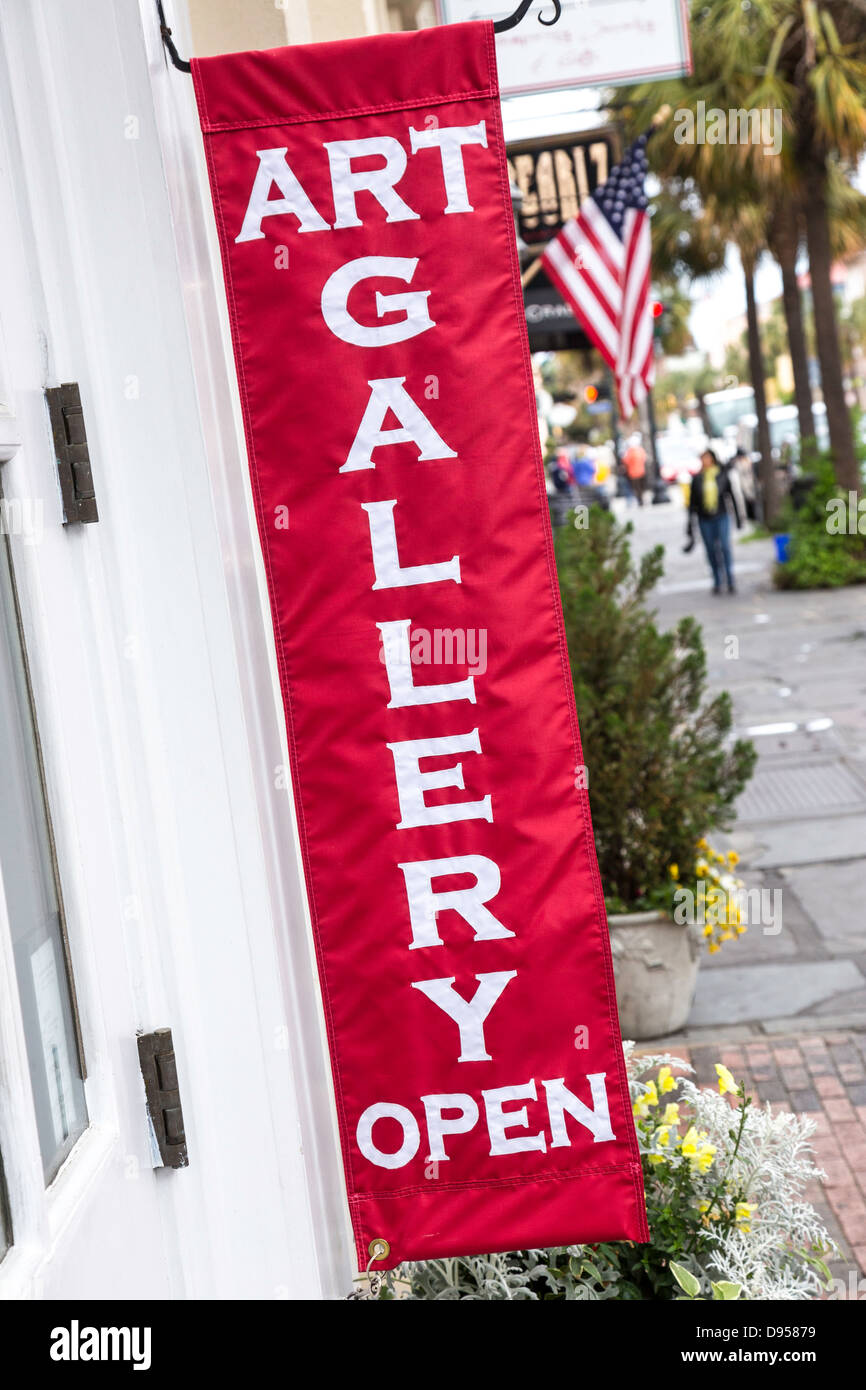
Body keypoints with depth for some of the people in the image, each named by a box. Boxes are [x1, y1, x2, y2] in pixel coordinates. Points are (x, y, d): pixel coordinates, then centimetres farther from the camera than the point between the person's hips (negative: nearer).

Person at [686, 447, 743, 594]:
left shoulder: (722, 475, 0)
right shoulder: (697, 478, 2)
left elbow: (732, 495, 8)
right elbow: (692, 502, 7)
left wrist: (738, 516, 9)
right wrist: (690, 525, 7)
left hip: (721, 517, -2)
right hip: (705, 520, 2)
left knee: (725, 547, -11)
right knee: (711, 551, 5)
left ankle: (731, 582, -8)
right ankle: (717, 582, 16)